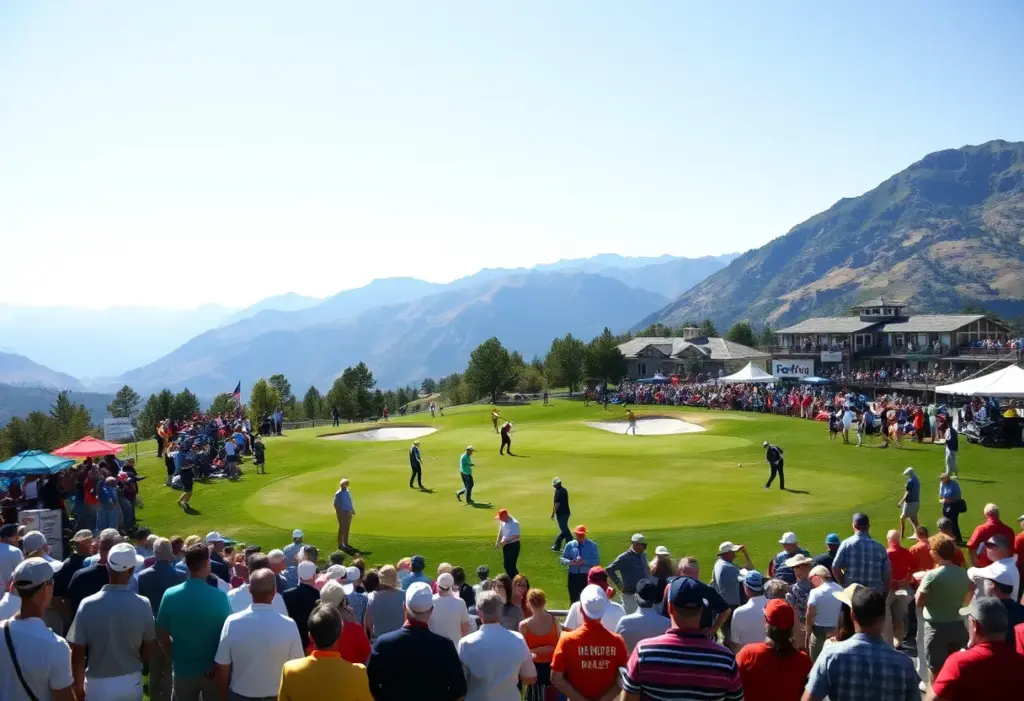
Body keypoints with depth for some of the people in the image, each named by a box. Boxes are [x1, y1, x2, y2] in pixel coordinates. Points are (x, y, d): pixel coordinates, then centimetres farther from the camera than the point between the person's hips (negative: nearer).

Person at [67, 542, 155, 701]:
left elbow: (77, 654, -9)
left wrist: (78, 686, 5)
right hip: (131, 682, 1)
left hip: (98, 684, -1)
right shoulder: (143, 605, -12)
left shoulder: (88, 605, -15)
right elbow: (149, 652, -3)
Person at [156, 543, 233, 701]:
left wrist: (175, 658, 10)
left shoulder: (170, 595, -10)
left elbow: (161, 636, -3)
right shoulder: (219, 597, -17)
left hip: (182, 670, 2)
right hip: (213, 671, -2)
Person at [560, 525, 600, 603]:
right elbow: (562, 559, 6)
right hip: (573, 576, 3)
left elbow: (597, 561, -8)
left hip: (587, 576, -3)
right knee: (574, 599, 8)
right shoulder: (570, 545, 6)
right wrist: (570, 562, -16)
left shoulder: (592, 545, -1)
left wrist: (584, 562, -22)